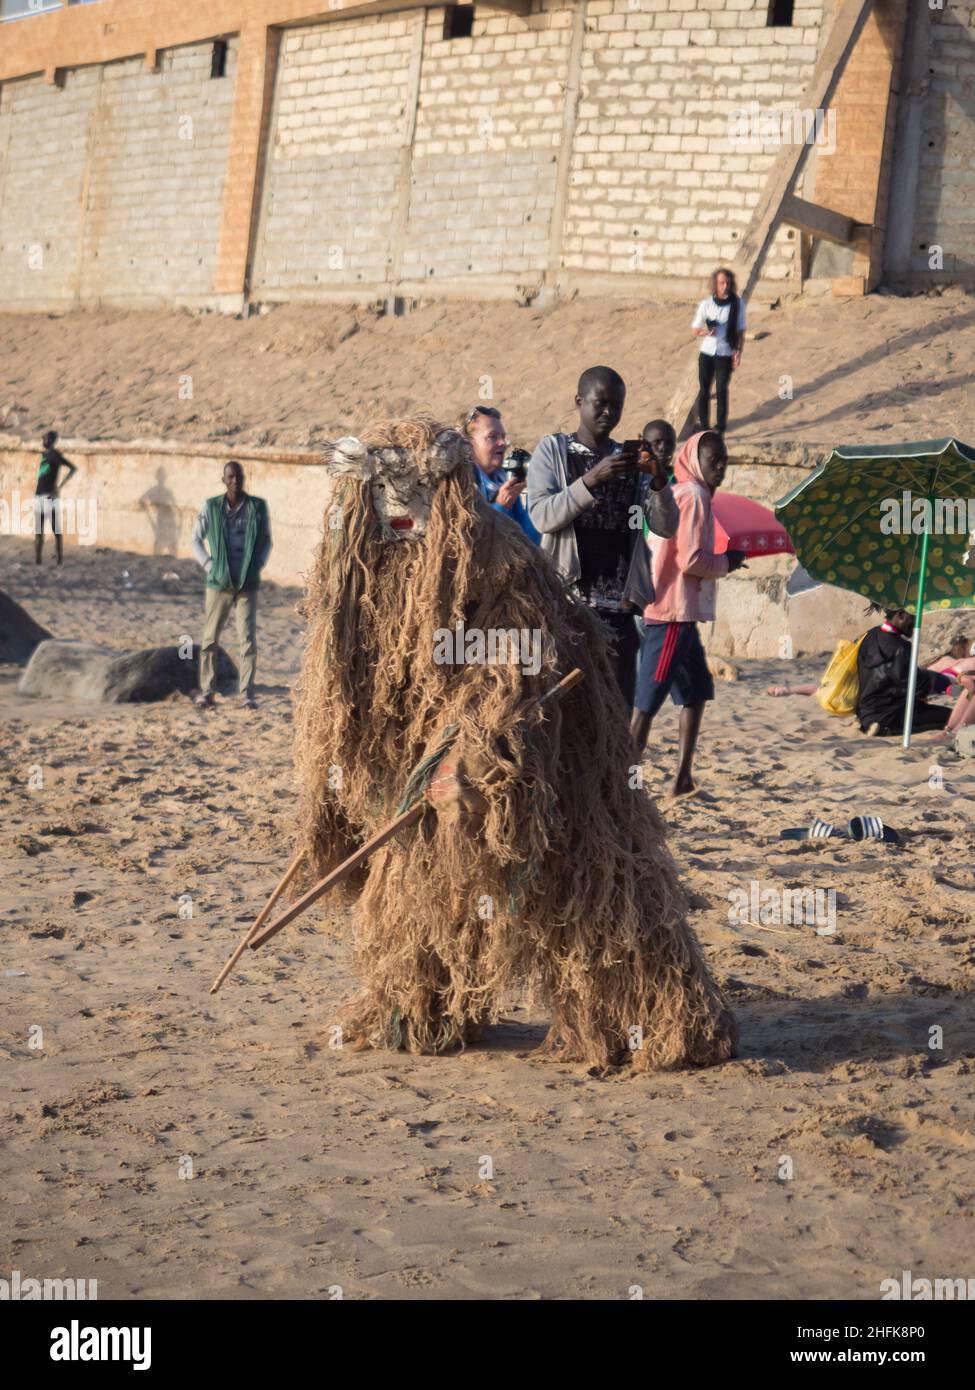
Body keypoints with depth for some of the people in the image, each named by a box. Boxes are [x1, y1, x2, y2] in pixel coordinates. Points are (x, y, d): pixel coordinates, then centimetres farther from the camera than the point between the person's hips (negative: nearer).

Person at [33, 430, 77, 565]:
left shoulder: (55, 454, -6)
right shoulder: (44, 455, 17)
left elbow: (73, 469, -16)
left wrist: (59, 488, -18)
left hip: (50, 497, -8)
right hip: (38, 497, 8)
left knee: (56, 531, -5)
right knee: (38, 531, 7)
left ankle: (60, 563, -4)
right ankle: (37, 562, 9)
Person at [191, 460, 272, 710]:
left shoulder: (258, 507, -1)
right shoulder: (211, 507, -3)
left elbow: (266, 540, 11)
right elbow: (197, 540, 8)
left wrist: (258, 566, -2)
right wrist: (209, 567, -3)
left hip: (247, 585, 0)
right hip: (218, 583, 0)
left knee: (248, 639, -3)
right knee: (210, 638, 4)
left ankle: (247, 694, 0)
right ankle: (206, 690, 13)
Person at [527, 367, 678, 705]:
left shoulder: (632, 460, 14)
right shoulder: (553, 450, 6)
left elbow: (666, 527, 6)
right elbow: (542, 517, -9)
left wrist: (658, 479, -12)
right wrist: (592, 479, -20)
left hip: (618, 604, 3)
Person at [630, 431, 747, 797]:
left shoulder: (682, 494, 19)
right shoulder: (693, 495, -11)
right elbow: (691, 560, -18)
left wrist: (722, 561, 11)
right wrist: (728, 562, -3)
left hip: (679, 614, 11)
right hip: (673, 615, -11)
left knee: (697, 692, 17)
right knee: (647, 702, -10)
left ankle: (683, 778, 19)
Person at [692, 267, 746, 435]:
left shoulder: (737, 304, -2)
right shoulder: (706, 304, -1)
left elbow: (740, 331, 3)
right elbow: (695, 330, 5)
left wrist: (739, 352, -6)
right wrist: (706, 332, -17)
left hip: (726, 354, -1)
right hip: (707, 353, 1)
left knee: (721, 390, -3)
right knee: (704, 390, 4)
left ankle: (721, 428, 2)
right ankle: (704, 426, 12)